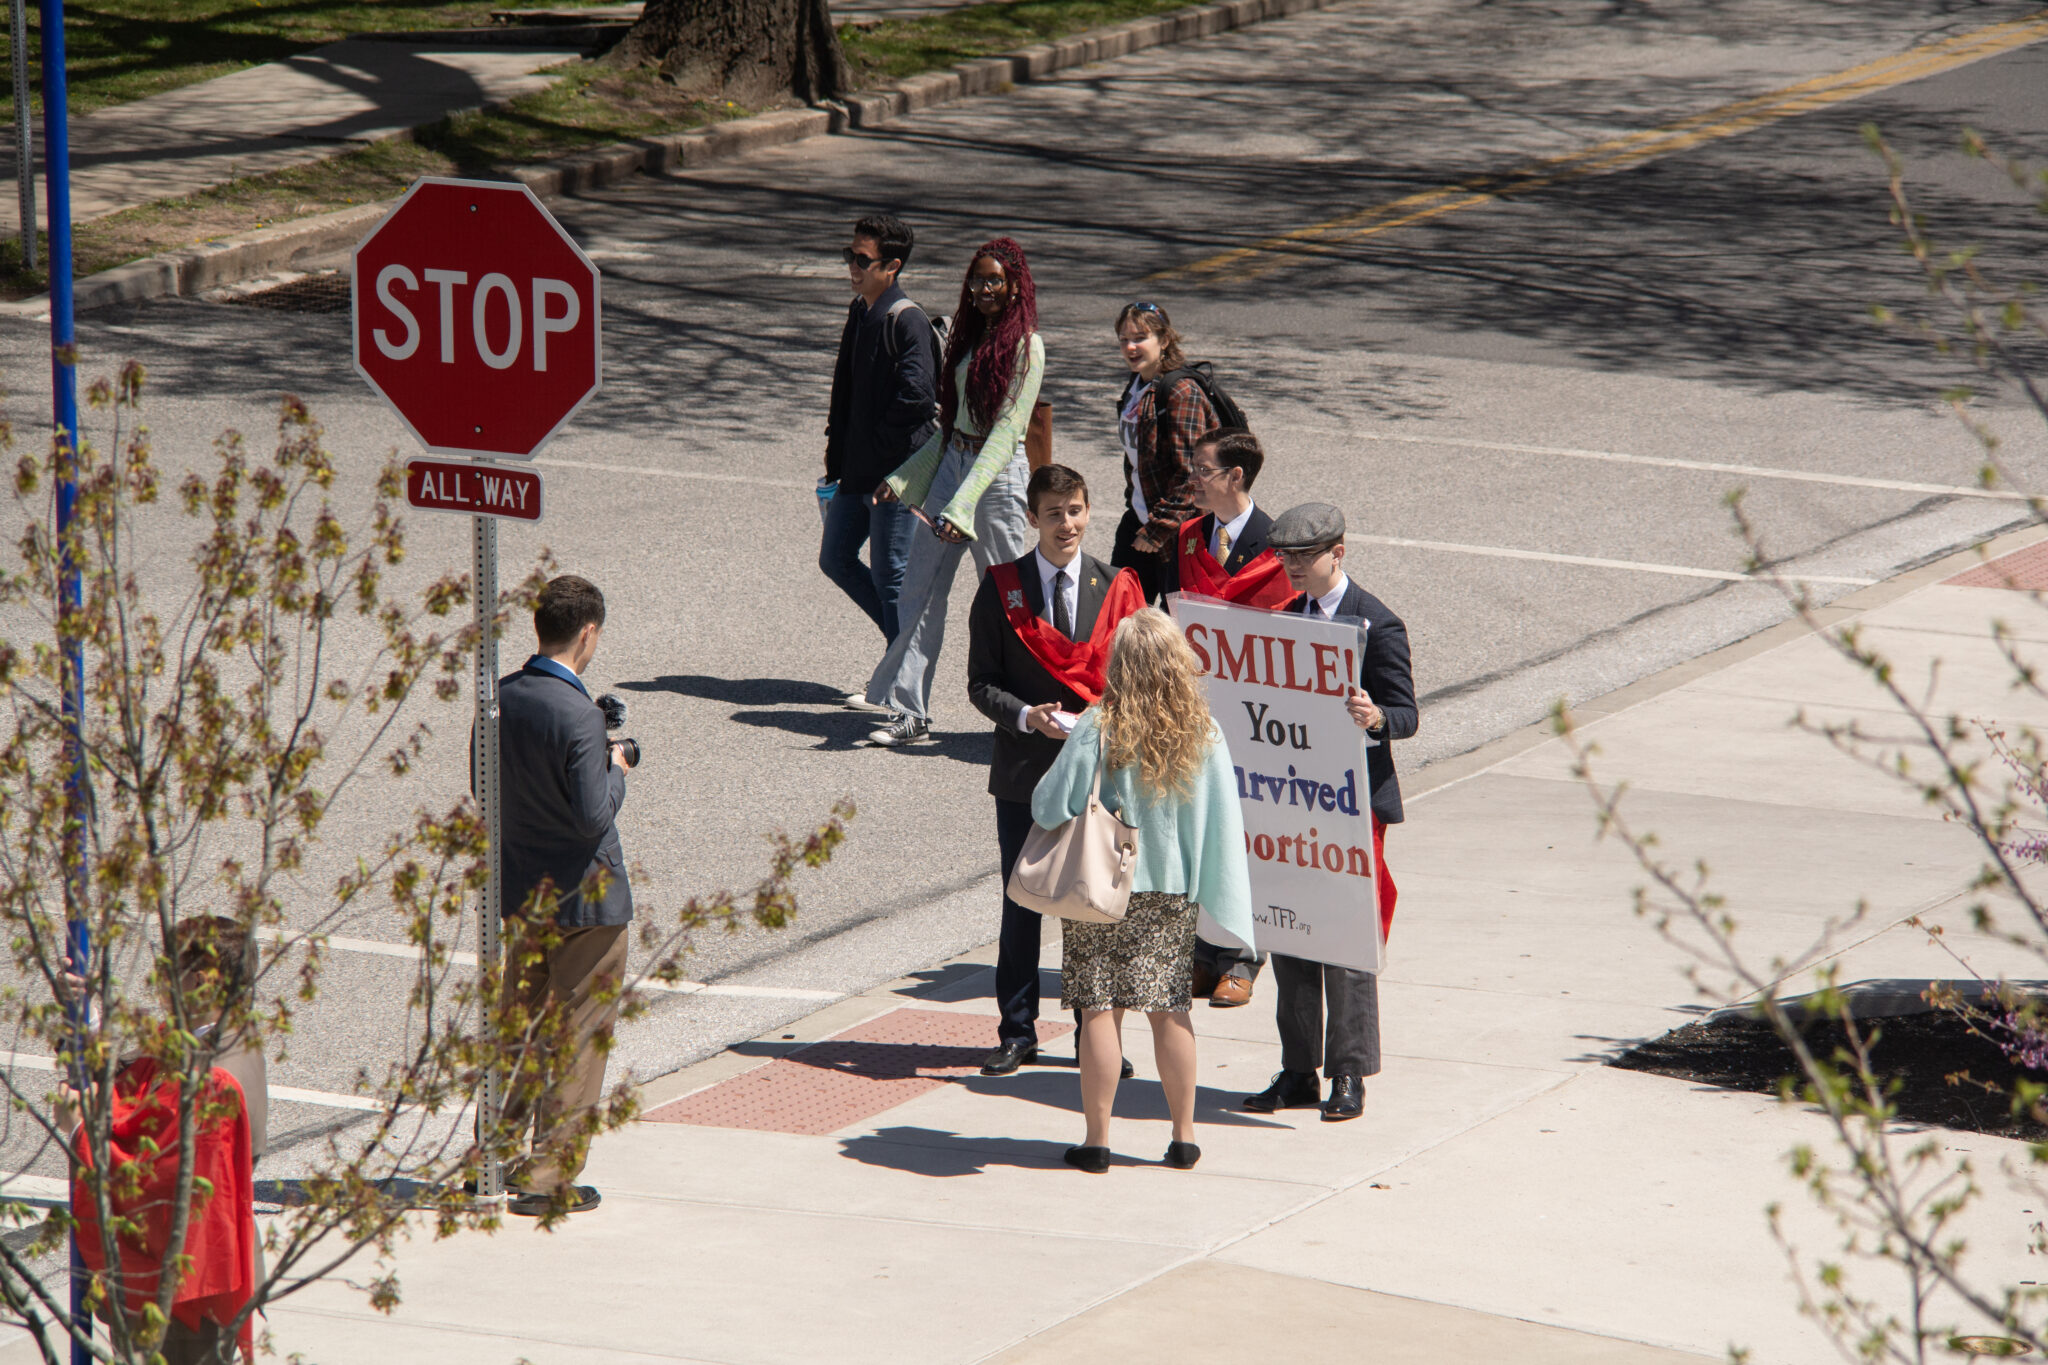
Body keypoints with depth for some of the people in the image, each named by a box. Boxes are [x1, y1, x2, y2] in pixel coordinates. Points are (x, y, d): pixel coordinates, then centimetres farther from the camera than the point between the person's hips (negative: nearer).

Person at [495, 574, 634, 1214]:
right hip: (585, 897, -7)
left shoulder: (501, 700, -1)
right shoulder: (579, 716, -23)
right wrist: (616, 771, -6)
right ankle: (550, 1176, 5)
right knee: (580, 1035, 3)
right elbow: (592, 816, -25)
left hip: (520, 892, 7)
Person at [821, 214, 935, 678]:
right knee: (836, 558, 16)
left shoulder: (907, 322, -17)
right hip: (857, 470, 9)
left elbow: (916, 395, -25)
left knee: (889, 574, -2)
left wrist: (880, 446, -14)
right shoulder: (859, 312, 11)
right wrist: (838, 454, 14)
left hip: (895, 471, -9)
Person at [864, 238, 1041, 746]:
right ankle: (909, 710, 6)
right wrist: (903, 477, 18)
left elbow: (1006, 430, -18)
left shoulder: (1026, 346, -12)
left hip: (998, 474, -8)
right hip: (952, 463, 8)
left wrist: (962, 505, -24)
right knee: (921, 590, 4)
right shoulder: (969, 336, 12)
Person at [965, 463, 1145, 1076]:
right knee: (1021, 905, 6)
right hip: (1025, 771, 0)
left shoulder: (1116, 588, 3)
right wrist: (1027, 716, -17)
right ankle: (1017, 1032, 16)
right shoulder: (1002, 588, 0)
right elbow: (981, 682, 0)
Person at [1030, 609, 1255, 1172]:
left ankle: (1097, 1140, 6)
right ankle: (1183, 1136, 19)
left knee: (1100, 1012, 3)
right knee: (1170, 1011, 13)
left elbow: (1050, 807, -12)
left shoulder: (1098, 729, -15)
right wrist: (1213, 901, 2)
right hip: (1172, 893, 3)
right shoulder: (1203, 734, -6)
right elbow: (1221, 827, -3)